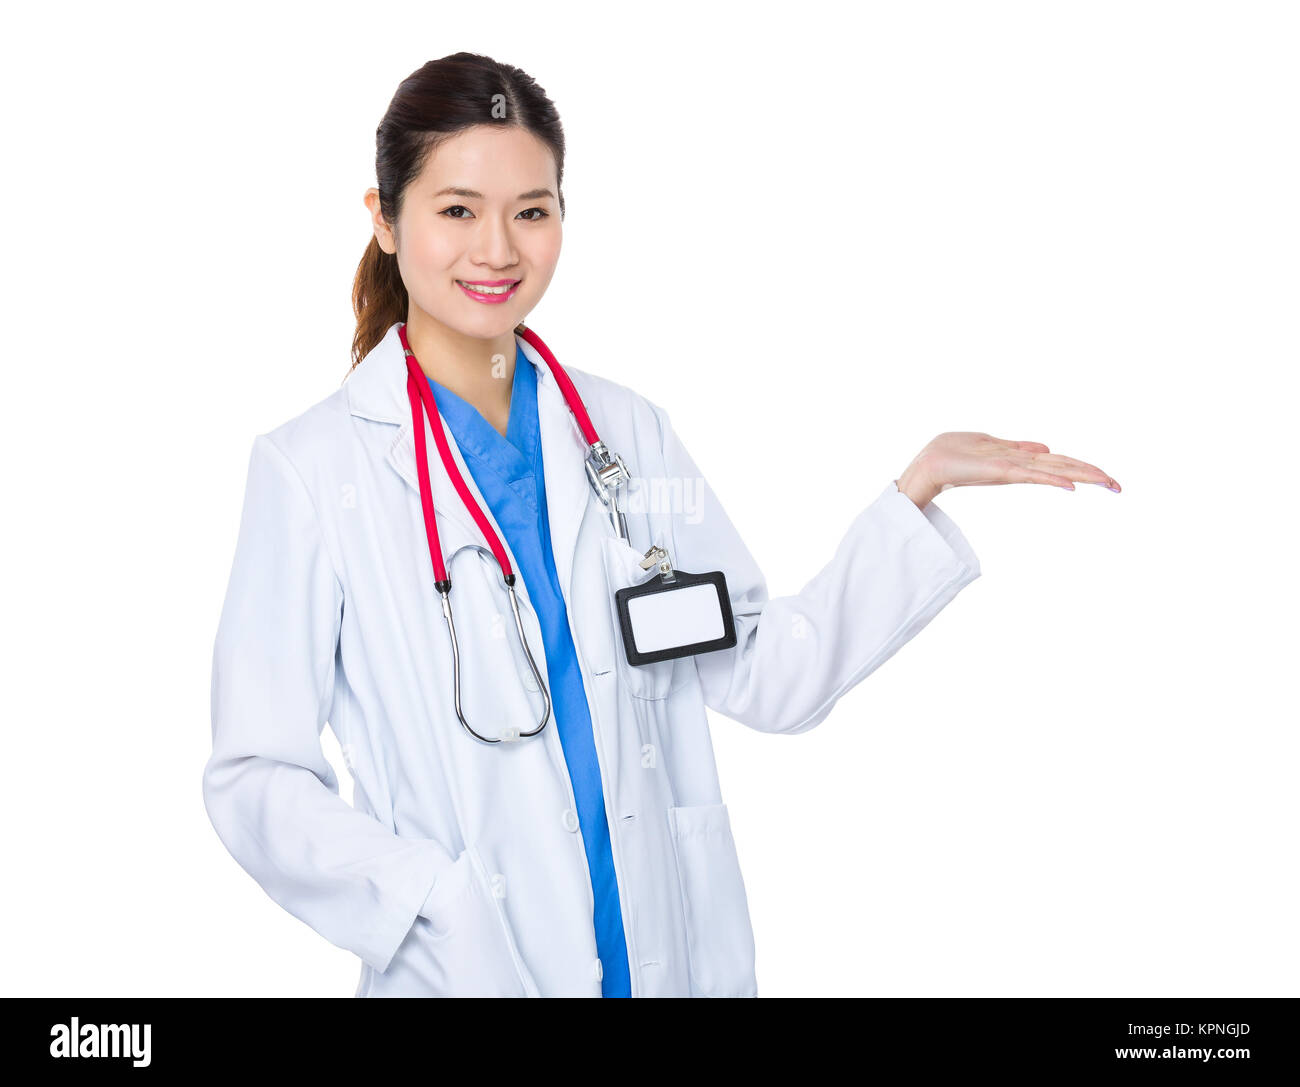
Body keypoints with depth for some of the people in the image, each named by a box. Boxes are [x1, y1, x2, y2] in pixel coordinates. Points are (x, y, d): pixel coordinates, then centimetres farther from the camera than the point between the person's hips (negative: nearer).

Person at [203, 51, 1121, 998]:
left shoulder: (631, 432, 3)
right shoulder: (313, 467, -9)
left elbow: (767, 675, 1)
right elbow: (254, 778, -10)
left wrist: (919, 488, -5)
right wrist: (436, 912, -21)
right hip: (472, 970, -3)